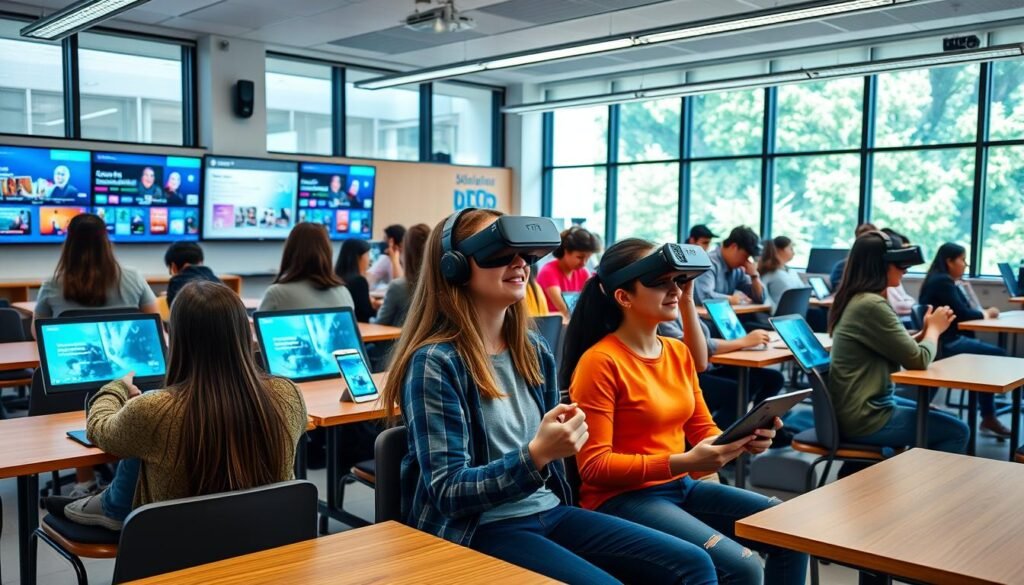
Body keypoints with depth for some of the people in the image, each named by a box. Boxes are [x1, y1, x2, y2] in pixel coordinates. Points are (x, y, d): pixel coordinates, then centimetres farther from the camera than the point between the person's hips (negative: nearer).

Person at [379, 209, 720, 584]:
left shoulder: (534, 350, 7)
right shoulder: (435, 363, -14)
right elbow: (449, 492, -17)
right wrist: (535, 455, -30)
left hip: (549, 512, 7)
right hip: (477, 531, -6)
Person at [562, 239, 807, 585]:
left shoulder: (679, 352, 9)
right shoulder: (600, 362, -15)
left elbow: (703, 431, 13)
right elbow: (594, 465, -17)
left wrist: (743, 439, -10)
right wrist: (684, 462, -25)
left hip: (682, 487, 8)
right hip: (623, 497, -8)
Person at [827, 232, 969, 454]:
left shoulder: (856, 300, 7)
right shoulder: (872, 305, -22)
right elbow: (918, 360, -17)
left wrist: (925, 332, 4)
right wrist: (934, 329, 1)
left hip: (859, 407, 10)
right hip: (864, 418, -10)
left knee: (934, 416, 26)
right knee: (956, 432, 1)